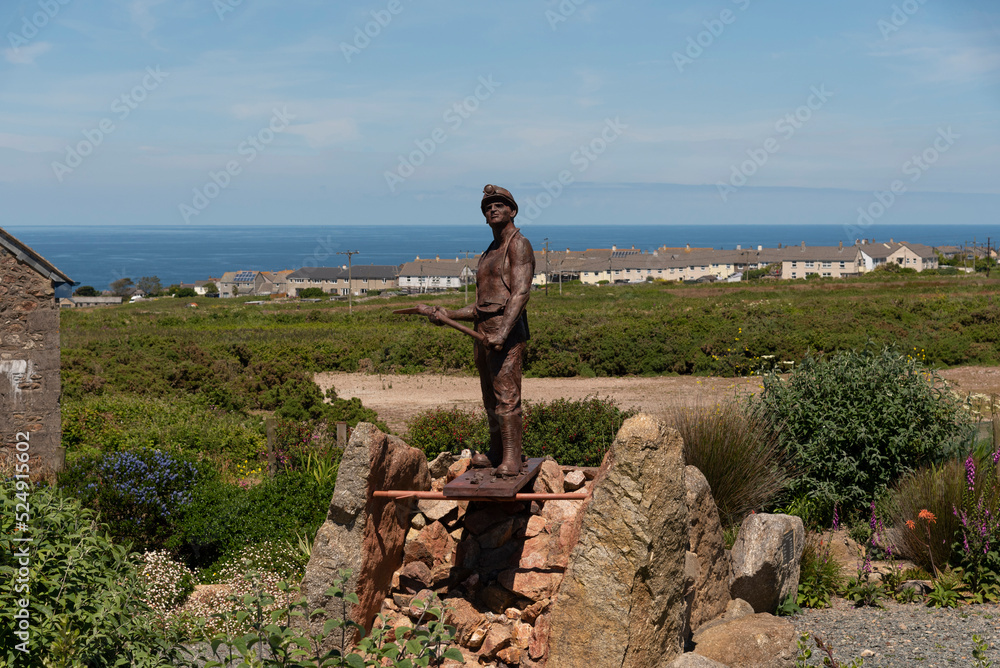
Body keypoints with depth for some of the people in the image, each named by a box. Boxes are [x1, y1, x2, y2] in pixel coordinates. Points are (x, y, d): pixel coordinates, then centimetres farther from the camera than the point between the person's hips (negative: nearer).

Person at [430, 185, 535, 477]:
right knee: (491, 398, 11)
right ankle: (495, 454, 18)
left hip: (508, 330, -9)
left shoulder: (519, 244, -3)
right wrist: (450, 315, 9)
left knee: (506, 395, -13)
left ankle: (511, 459, -13)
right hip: (483, 332, 9)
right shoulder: (487, 255, 24)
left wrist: (502, 333, -26)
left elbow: (521, 293, -16)